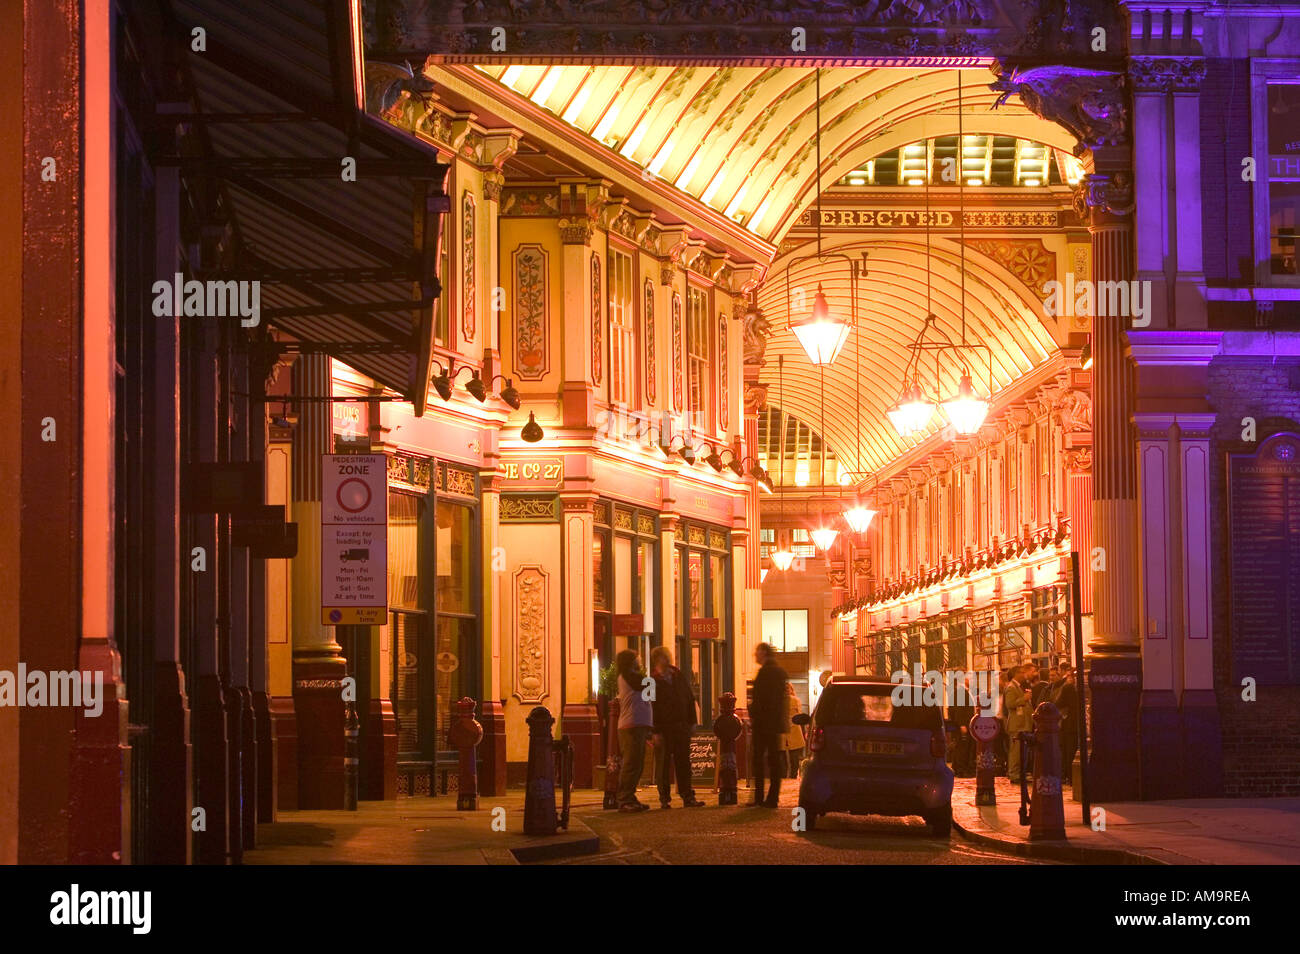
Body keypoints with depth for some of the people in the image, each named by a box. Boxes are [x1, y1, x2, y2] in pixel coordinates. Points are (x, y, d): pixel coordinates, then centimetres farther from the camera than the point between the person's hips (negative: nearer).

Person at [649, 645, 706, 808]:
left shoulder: (680, 677, 9)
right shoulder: (653, 682, -6)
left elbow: (690, 699, 14)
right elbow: (651, 708, -10)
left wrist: (691, 721, 5)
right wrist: (656, 732, -15)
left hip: (682, 727, 4)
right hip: (664, 728, -4)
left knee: (683, 763, 8)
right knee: (663, 764, 2)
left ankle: (688, 796, 12)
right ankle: (665, 798, 8)